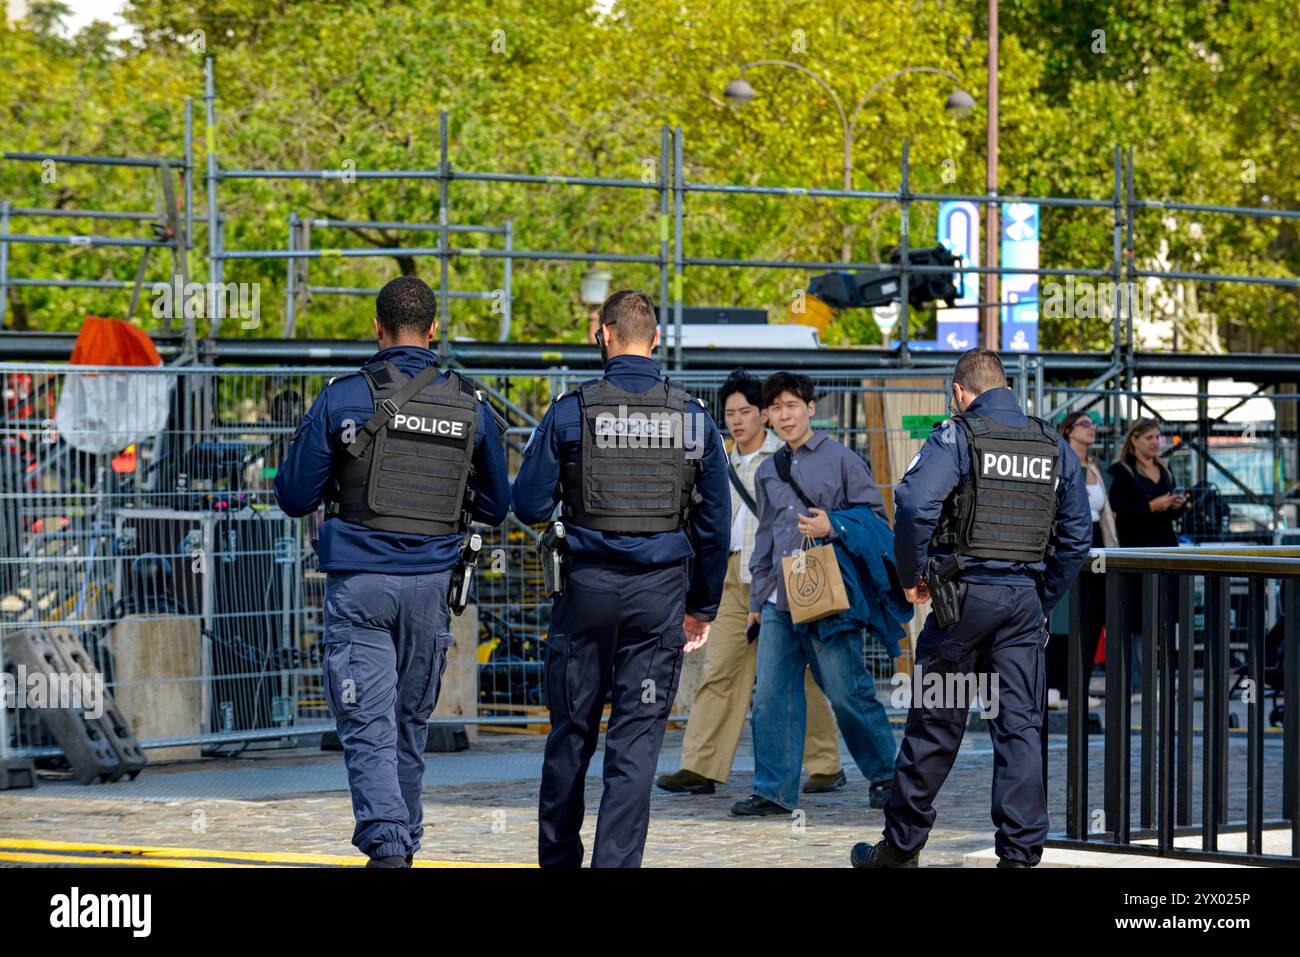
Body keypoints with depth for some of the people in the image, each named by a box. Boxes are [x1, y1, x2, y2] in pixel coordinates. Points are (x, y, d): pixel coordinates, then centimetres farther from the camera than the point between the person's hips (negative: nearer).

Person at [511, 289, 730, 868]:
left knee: (572, 733, 12)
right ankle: (616, 862, -4)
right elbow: (715, 523, 7)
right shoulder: (693, 419, 2)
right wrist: (703, 606, 16)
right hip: (660, 592, 1)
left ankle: (558, 858, 22)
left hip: (588, 583, -1)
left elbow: (529, 505, -4)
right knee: (638, 739, 2)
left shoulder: (571, 411, -5)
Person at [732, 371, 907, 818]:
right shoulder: (768, 472, 18)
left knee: (848, 693, -4)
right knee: (772, 695, -1)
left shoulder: (841, 459, 0)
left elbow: (877, 518, 0)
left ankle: (885, 776, 12)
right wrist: (757, 597, 22)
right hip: (780, 600, 6)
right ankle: (773, 791, 3)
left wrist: (834, 527, -16)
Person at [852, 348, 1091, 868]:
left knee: (935, 722, 6)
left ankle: (901, 845, 17)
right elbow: (1077, 534, 11)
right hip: (1027, 600, 4)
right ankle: (1021, 853, -2)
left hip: (966, 593, -4)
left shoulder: (957, 438, -5)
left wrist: (911, 576, -6)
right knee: (1020, 726, 4)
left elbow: (914, 504, -19)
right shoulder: (1054, 445, 10)